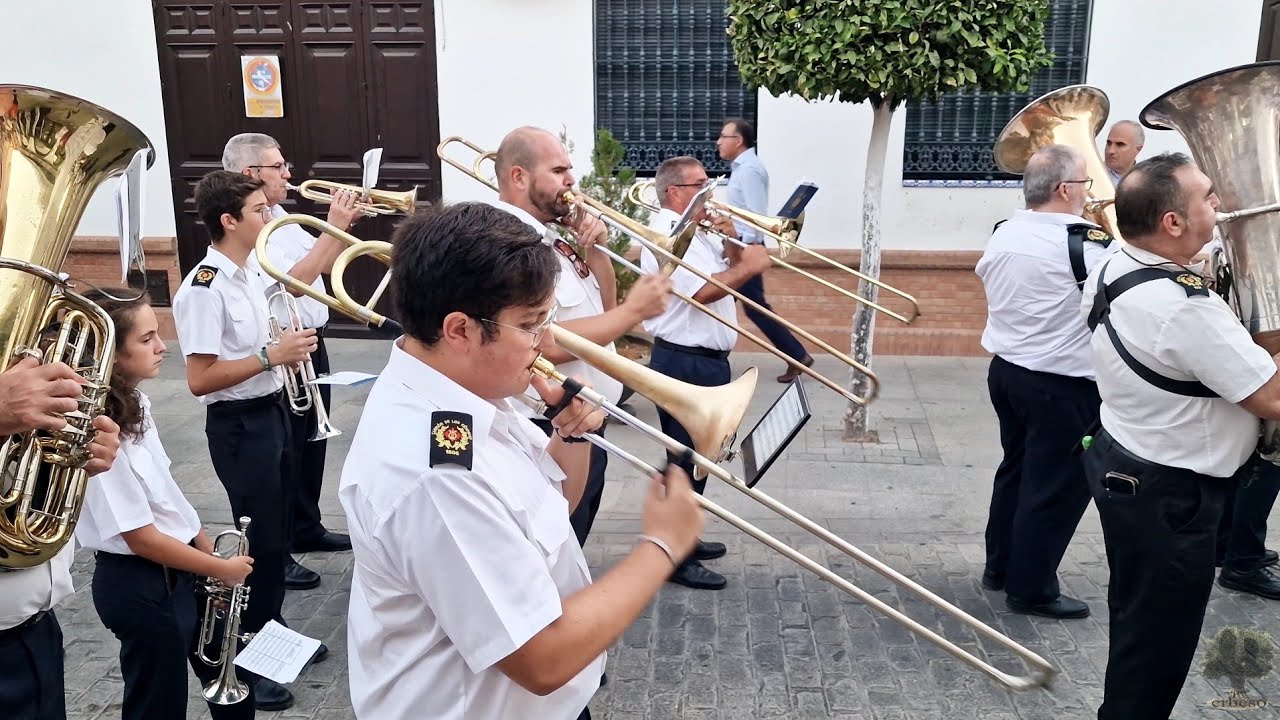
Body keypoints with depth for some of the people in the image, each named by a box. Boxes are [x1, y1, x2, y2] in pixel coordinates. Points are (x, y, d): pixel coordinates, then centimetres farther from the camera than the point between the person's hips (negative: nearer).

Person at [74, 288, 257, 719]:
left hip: (178, 570, 8)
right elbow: (142, 538, -23)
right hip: (137, 586, -8)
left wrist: (211, 554, 8)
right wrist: (222, 569, -13)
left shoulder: (135, 404, 2)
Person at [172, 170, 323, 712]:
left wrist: (288, 346, 1)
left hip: (270, 412, 9)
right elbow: (200, 380, -23)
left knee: (278, 529, 18)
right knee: (259, 537, 2)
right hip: (238, 424, -9)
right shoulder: (205, 288, -20)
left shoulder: (250, 273, 7)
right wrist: (271, 356, -24)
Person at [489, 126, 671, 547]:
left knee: (568, 553, 23)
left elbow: (604, 308, 15)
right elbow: (548, 345, -29)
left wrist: (594, 249, -1)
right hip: (552, 430, -9)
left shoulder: (550, 236, 10)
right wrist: (634, 311, -20)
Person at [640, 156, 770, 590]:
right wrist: (748, 266, -19)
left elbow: (731, 269, 18)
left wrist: (731, 240, 3)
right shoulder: (667, 233, -16)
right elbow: (702, 291, -26)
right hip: (685, 363, -10)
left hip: (705, 361, 11)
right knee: (686, 459, -4)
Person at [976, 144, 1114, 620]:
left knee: (1016, 469, 21)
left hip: (1005, 369, 8)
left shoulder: (1002, 234, 3)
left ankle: (999, 567, 31)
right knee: (1057, 485, 4)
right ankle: (1031, 588, 13)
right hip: (1062, 383, -8)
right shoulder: (1083, 243, -20)